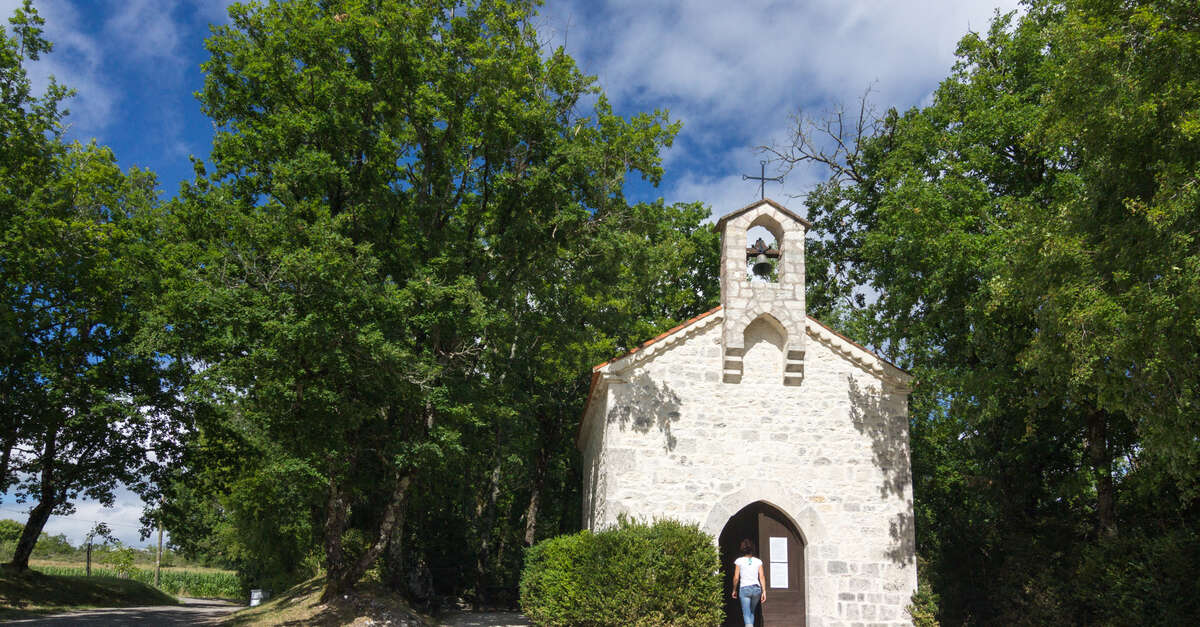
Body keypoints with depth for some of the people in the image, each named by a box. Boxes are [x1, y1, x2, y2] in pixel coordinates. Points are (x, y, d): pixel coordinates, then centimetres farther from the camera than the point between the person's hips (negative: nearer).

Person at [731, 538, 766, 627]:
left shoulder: (739, 561, 0)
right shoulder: (758, 561, 6)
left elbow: (736, 578, -1)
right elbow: (762, 577, 0)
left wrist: (734, 590, 11)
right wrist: (764, 591, 1)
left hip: (744, 589, -3)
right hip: (756, 588, 3)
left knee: (746, 614, -5)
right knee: (752, 612, 23)